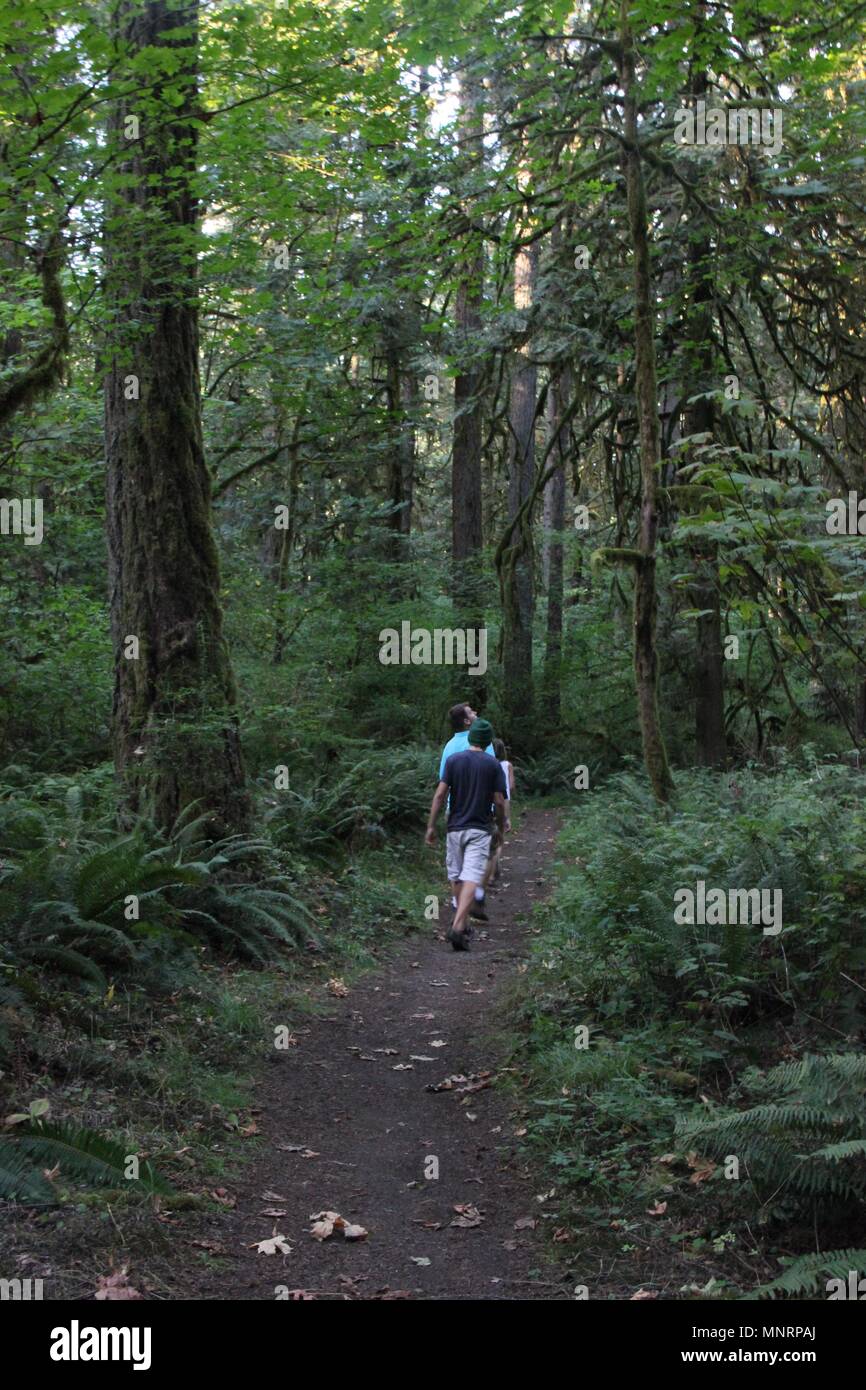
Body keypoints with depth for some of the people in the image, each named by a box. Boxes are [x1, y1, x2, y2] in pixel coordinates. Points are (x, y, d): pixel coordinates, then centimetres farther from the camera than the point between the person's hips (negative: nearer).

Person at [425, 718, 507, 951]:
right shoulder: (493, 765, -2)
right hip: (479, 831, -2)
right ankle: (457, 927, -25)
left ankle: (462, 925, 26)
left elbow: (440, 794, -5)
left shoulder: (453, 760, 0)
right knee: (471, 879, -9)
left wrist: (431, 826, -1)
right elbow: (499, 802, -2)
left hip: (455, 828, 2)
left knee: (456, 877, 16)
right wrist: (501, 829, 13)